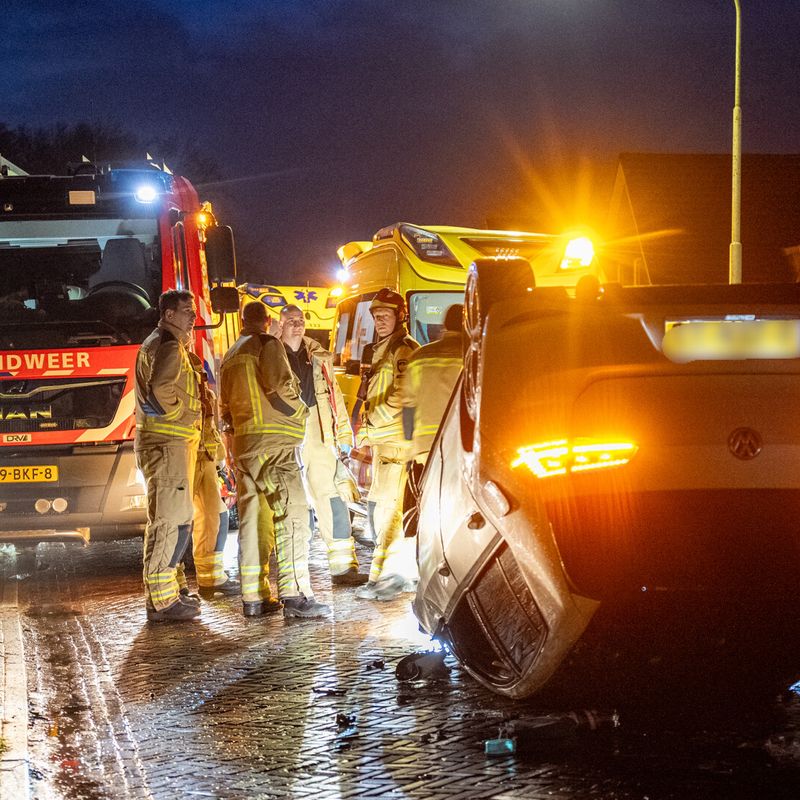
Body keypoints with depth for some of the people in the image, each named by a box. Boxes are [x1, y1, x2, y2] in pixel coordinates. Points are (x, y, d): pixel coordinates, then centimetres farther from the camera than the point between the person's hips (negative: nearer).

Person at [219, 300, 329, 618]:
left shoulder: (229, 356, 21)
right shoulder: (267, 344, -3)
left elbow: (225, 406, 22)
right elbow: (279, 385, -14)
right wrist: (299, 410, 3)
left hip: (242, 443, 8)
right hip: (272, 439, -8)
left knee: (251, 516, 9)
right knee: (291, 512, -11)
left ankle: (253, 597, 9)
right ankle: (294, 594, -20)